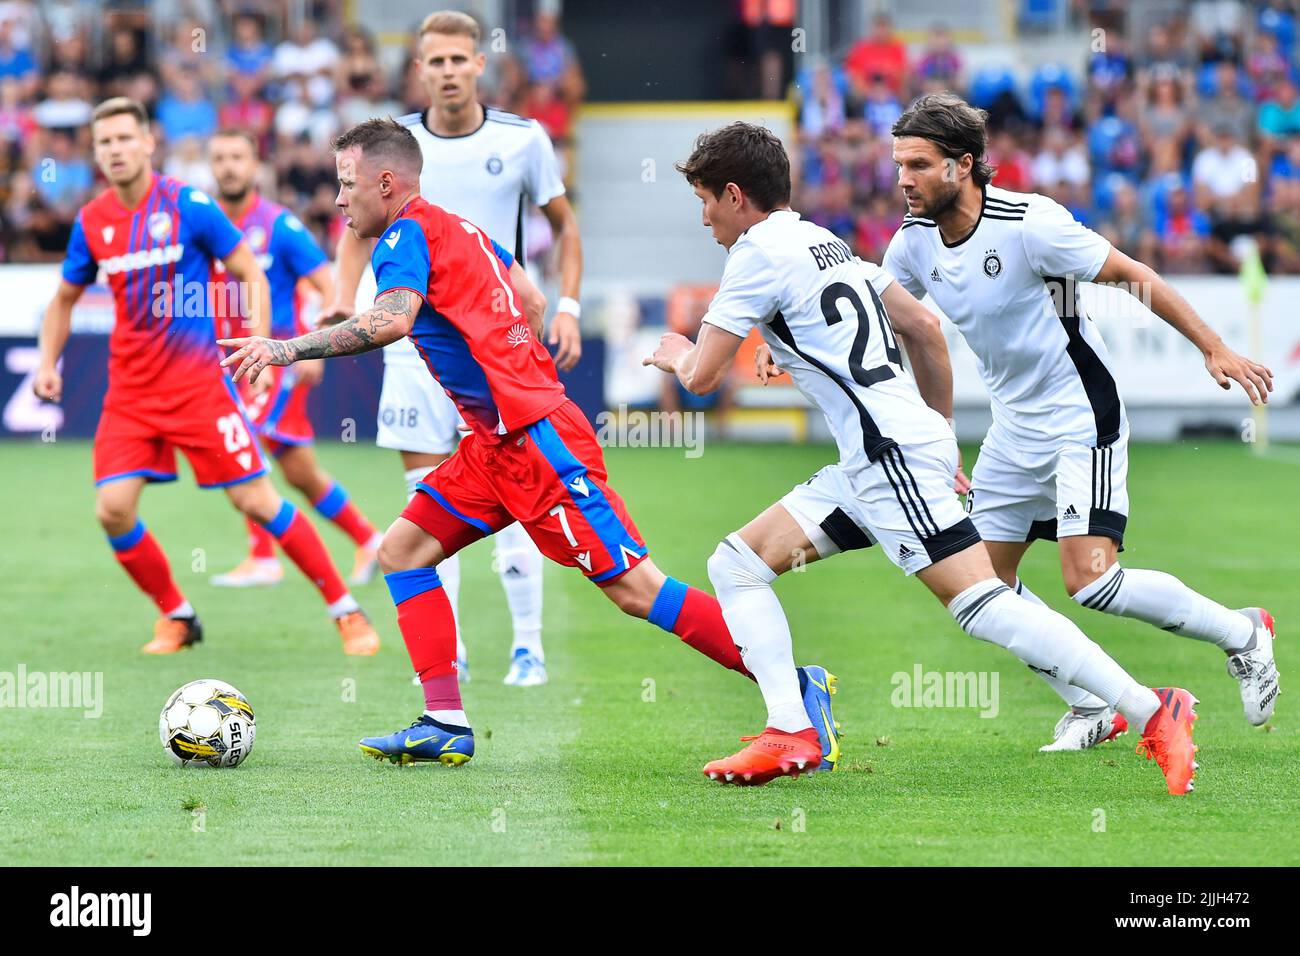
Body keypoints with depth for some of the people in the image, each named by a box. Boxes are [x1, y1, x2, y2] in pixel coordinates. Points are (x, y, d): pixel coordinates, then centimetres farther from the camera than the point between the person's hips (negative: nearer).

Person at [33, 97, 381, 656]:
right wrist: (48, 364, 6)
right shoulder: (91, 223, 4)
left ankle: (345, 611, 6)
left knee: (255, 501, -5)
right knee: (113, 510, -10)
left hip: (198, 380, -4)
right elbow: (64, 299, 19)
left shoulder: (188, 206, -8)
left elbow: (252, 276, -3)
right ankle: (175, 616, 12)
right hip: (130, 391, 4)